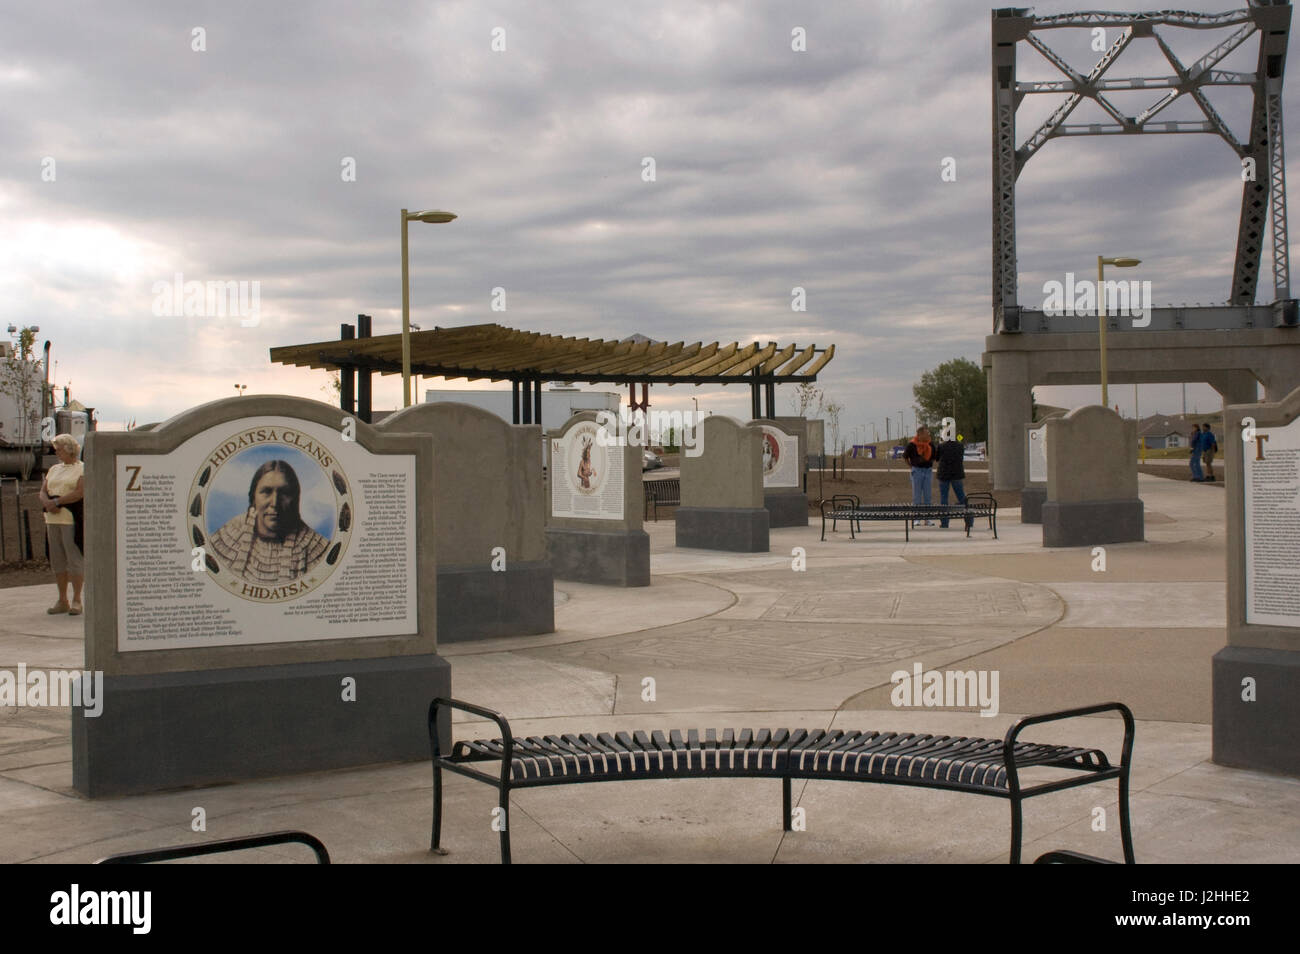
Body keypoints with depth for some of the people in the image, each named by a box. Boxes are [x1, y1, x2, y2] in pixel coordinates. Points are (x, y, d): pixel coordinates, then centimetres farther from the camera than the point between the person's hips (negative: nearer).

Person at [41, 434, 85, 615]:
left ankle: (77, 601, -3)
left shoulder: (82, 469, -2)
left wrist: (56, 502, -15)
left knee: (74, 558, -7)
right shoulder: (54, 469, 20)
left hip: (72, 519, -7)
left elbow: (81, 492, -15)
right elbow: (43, 492, 13)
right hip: (53, 519, 7)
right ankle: (62, 601, 12)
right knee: (58, 559, 7)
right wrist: (47, 503, -9)